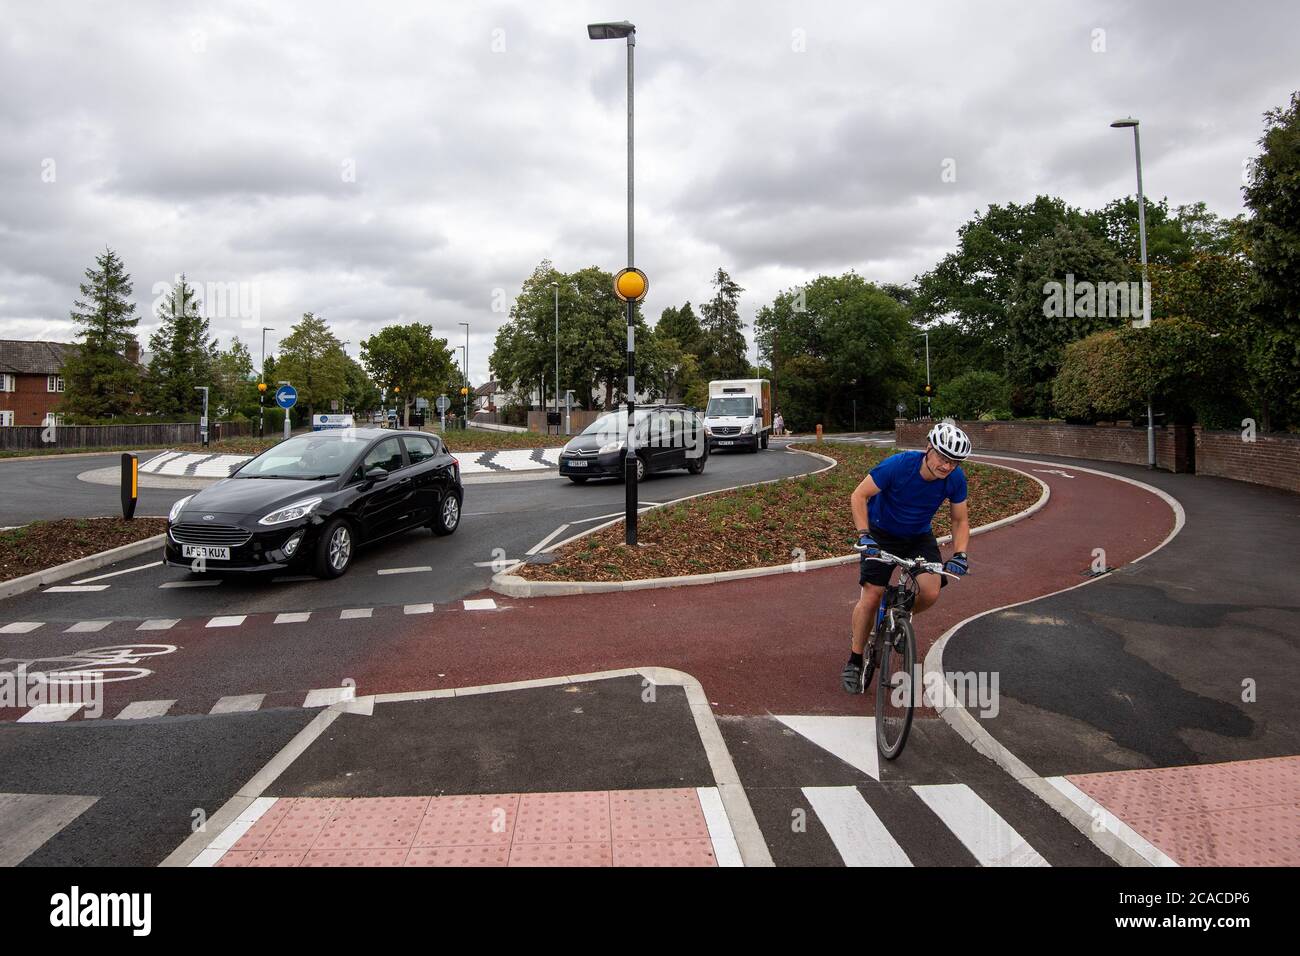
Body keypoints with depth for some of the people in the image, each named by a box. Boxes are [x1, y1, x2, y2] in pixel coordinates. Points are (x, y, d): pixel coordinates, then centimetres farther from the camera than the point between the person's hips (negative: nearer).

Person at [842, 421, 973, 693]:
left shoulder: (955, 479, -18)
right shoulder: (898, 465, -29)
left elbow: (960, 520, -4)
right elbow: (858, 496, -21)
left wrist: (960, 553, -20)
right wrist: (863, 535, -32)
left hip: (919, 537, 3)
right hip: (881, 535, -3)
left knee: (931, 592, -20)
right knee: (871, 597, -9)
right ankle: (854, 661, 9)